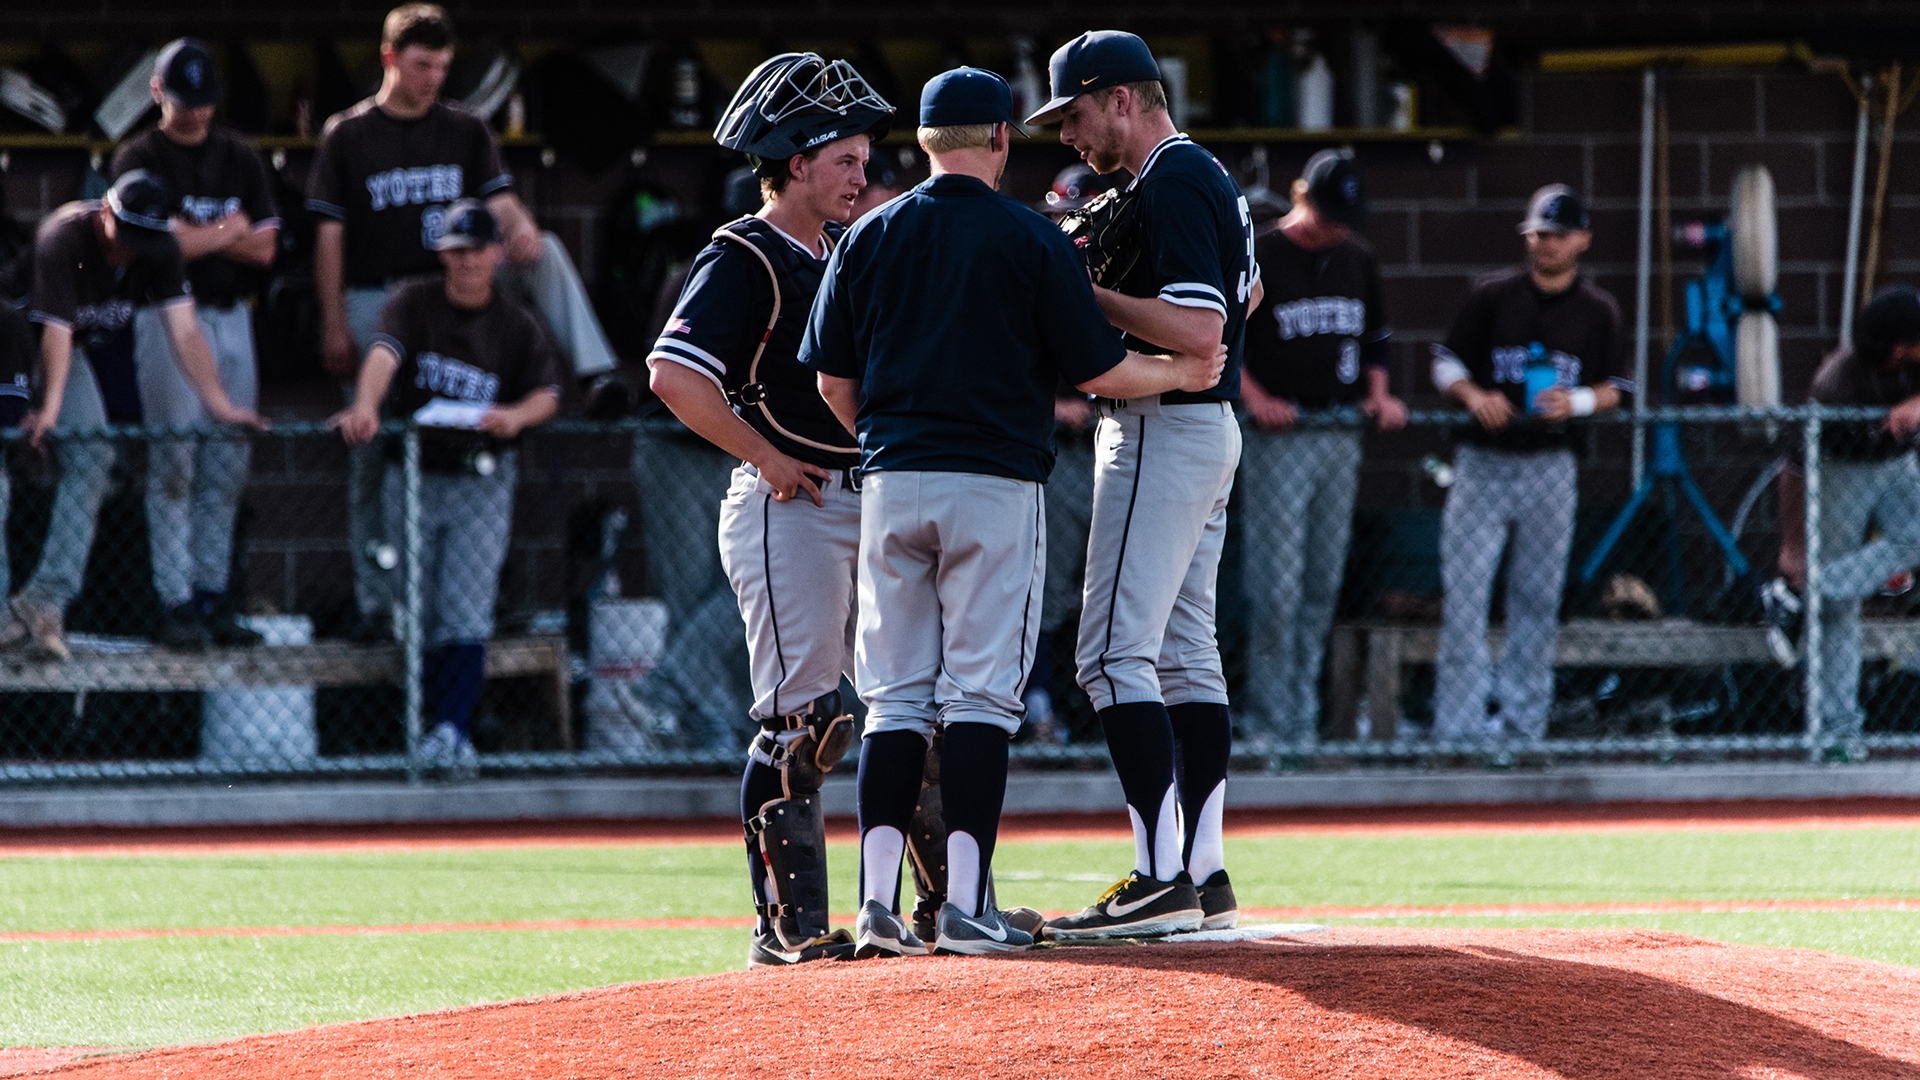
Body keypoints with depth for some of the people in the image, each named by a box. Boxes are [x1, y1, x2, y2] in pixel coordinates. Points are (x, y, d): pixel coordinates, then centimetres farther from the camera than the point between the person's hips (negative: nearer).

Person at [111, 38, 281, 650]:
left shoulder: (240, 158, 13)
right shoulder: (139, 159, -3)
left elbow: (263, 248, 6)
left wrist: (194, 236, -8)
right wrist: (227, 231, -4)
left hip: (232, 318, 5)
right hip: (169, 318, -5)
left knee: (229, 463, 4)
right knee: (174, 462, -9)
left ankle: (212, 594, 9)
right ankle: (176, 604, -9)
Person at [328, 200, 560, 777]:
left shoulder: (518, 326, 3)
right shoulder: (414, 304, -1)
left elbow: (548, 393, -5)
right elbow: (385, 353, -19)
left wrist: (516, 415, -29)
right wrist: (365, 406, -40)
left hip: (482, 484, -1)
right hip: (412, 476, 1)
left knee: (467, 615, -13)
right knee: (420, 616, 3)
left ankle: (451, 732, -20)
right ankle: (432, 722, 16)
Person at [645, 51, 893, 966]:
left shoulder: (851, 253, 17)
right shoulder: (746, 257, -9)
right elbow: (674, 374, -20)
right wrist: (770, 459, -17)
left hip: (869, 507, 8)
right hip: (789, 508, -8)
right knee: (797, 720, -8)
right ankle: (788, 926, -5)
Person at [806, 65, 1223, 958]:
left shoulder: (870, 237, 7)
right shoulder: (1029, 238, -3)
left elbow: (832, 380, 10)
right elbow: (1096, 369, -1)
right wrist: (1182, 374, 17)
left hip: (892, 484, 3)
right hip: (996, 483, -3)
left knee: (895, 698, 7)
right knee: (979, 692, -2)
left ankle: (878, 902, -1)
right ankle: (965, 907, -8)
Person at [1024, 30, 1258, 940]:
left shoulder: (1171, 185, -17)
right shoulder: (1207, 177, 16)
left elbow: (1198, 330, -26)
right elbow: (1247, 289, 33)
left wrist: (1090, 293, -20)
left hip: (1164, 430, -11)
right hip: (1205, 430, 11)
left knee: (1114, 651, -13)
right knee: (1183, 652, 12)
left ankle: (1162, 879, -19)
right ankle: (1205, 875, 12)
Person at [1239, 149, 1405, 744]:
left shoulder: (1358, 260, 12)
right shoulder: (1256, 259, -6)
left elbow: (1374, 337, 23)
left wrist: (1378, 394, 6)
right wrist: (1255, 396, -17)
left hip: (1342, 437, 6)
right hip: (1279, 440, -6)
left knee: (1324, 584, 7)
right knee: (1277, 587, -10)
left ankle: (1302, 714, 14)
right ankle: (1270, 719, -4)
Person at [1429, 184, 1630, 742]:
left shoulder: (1598, 311, 5)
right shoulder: (1492, 295, 2)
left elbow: (1615, 388, 9)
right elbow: (1446, 362, 6)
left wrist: (1577, 402, -13)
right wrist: (1473, 395, -15)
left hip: (1550, 466, 1)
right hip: (1483, 461, -1)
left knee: (1538, 598, 6)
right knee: (1463, 593, -9)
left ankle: (1523, 722, 14)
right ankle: (1458, 729, -8)